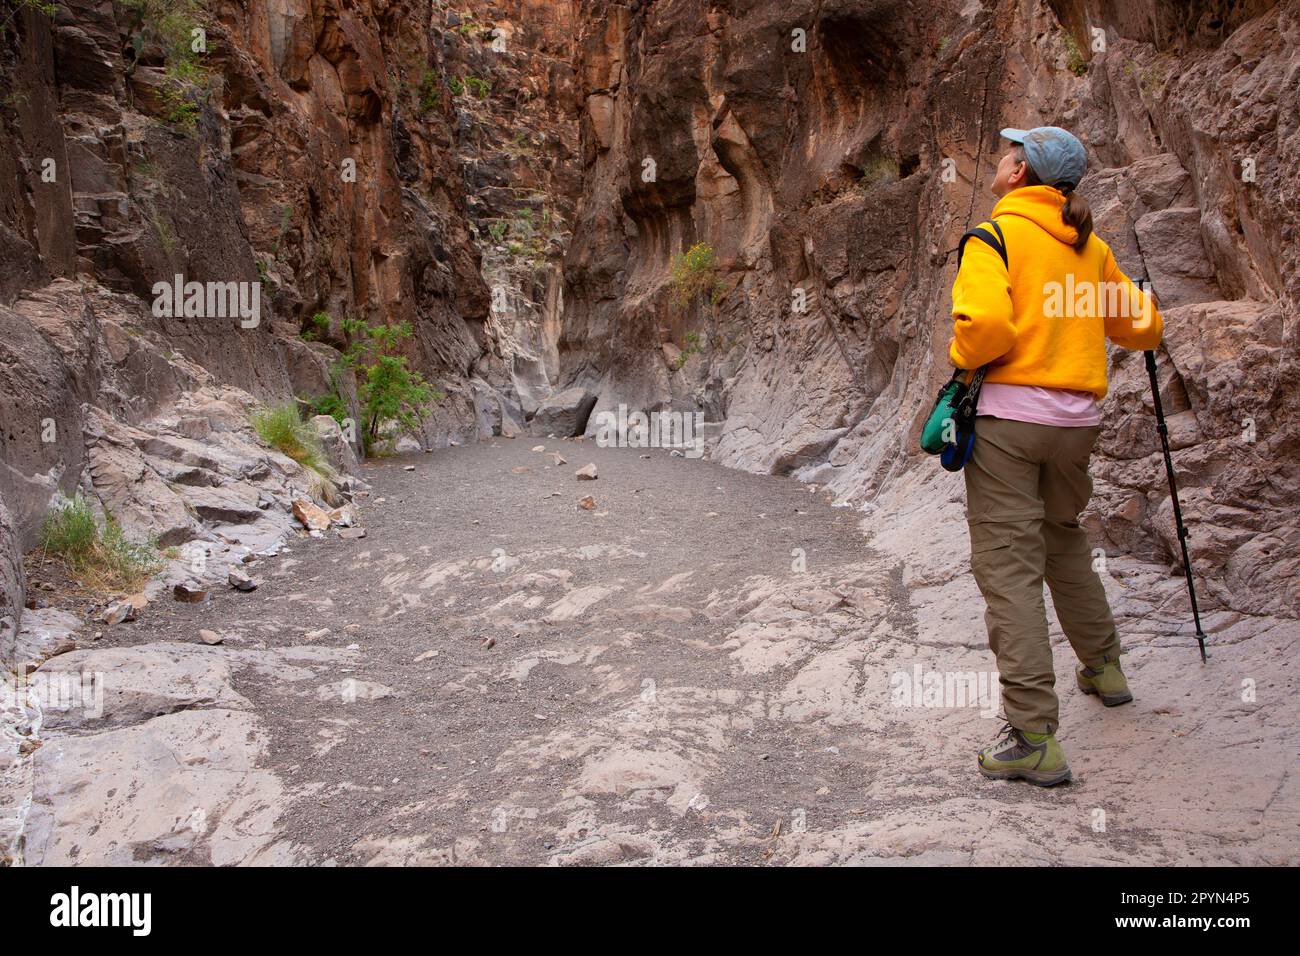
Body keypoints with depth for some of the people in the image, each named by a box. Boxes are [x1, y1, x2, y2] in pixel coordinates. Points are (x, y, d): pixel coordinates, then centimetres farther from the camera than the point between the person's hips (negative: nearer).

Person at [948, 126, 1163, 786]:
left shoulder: (995, 235, -7)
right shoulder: (1090, 246, 12)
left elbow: (986, 323, -23)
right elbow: (1142, 328, 19)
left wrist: (961, 356, -2)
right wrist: (1121, 323, 40)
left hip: (1008, 414, -6)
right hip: (1077, 417, 7)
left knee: (1008, 565, -5)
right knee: (1063, 541, 27)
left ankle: (1034, 737, -8)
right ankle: (1103, 667, 43)